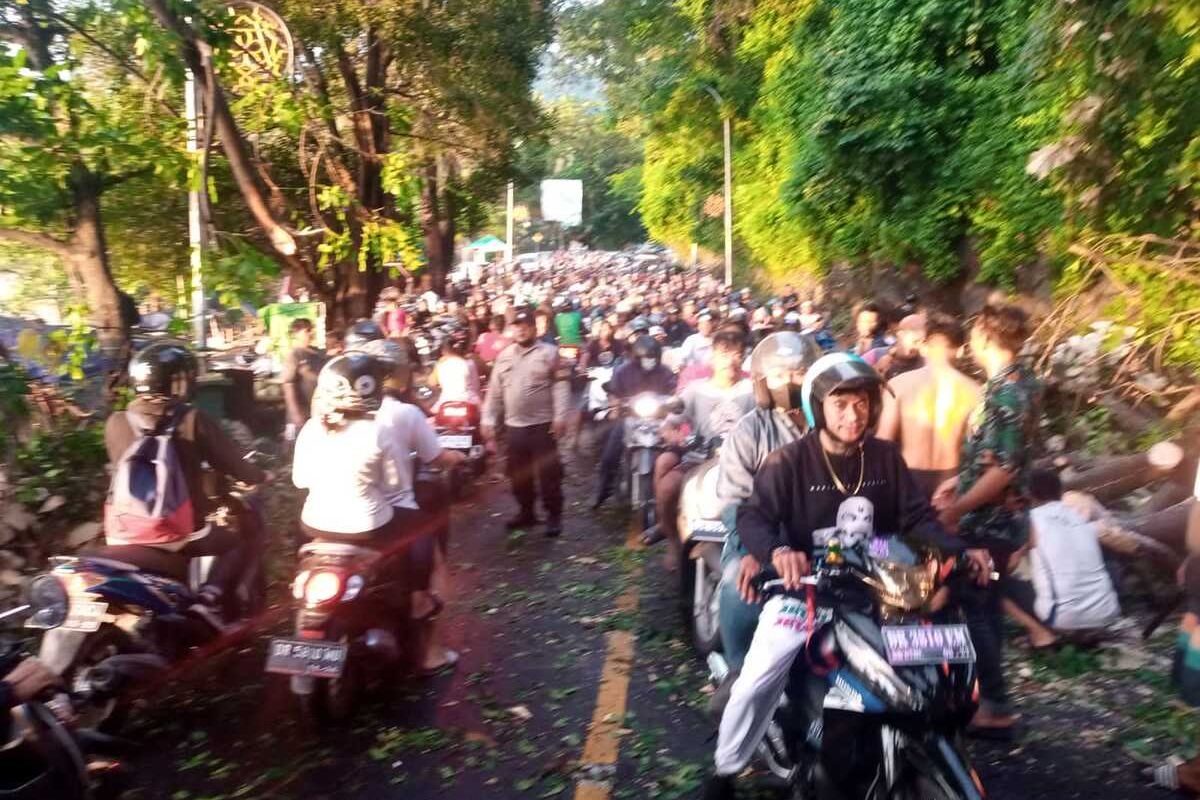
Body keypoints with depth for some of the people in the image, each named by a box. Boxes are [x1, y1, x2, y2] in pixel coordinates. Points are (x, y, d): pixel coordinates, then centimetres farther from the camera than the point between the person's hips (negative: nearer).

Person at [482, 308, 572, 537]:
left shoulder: (549, 352, -2)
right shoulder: (504, 356, 12)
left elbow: (560, 386, -9)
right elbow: (494, 391, 12)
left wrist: (561, 416, -17)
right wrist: (488, 420, 6)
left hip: (542, 424, -5)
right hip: (513, 426, 5)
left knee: (548, 472, 1)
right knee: (518, 473, 14)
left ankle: (554, 515, 13)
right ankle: (527, 512, 29)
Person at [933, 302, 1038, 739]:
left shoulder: (1005, 392, -22)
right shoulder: (1019, 382, 8)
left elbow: (1001, 471, -26)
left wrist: (957, 509, -18)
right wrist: (958, 481, 16)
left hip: (989, 521, -10)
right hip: (1002, 517, 10)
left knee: (976, 609, 1)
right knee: (987, 605, 19)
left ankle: (996, 708, 11)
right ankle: (986, 690, 32)